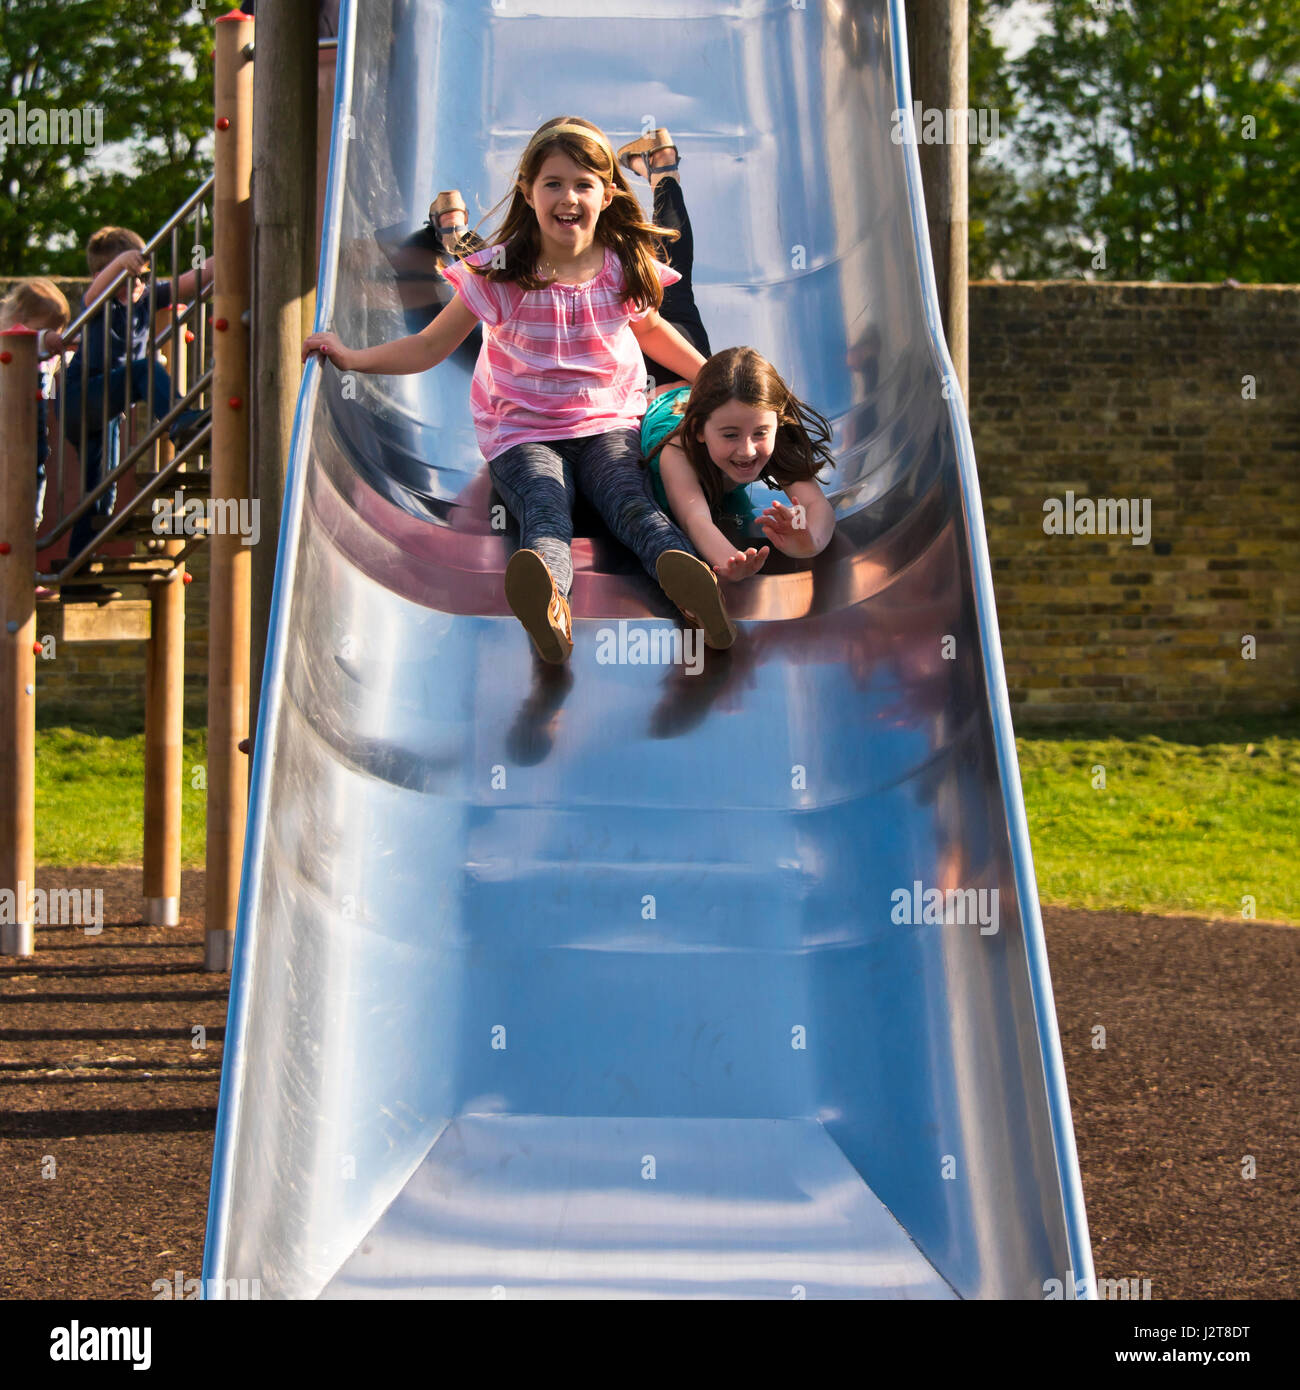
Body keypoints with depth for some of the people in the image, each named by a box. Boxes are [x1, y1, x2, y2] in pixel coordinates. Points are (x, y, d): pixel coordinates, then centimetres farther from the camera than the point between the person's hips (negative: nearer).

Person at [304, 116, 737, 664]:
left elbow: (651, 330, 24)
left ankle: (680, 574, -64)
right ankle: (549, 600, -70)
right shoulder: (500, 274, -6)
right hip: (522, 431, -2)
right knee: (547, 512, -35)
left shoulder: (626, 268, 2)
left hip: (610, 424, 2)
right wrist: (354, 357, -8)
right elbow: (431, 345, 2)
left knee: (630, 502, -30)